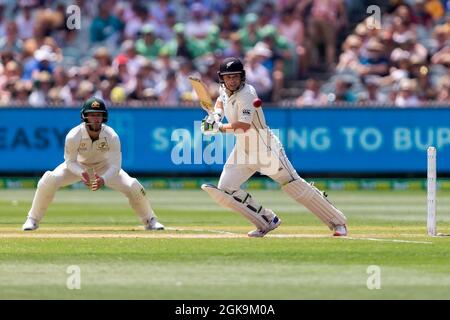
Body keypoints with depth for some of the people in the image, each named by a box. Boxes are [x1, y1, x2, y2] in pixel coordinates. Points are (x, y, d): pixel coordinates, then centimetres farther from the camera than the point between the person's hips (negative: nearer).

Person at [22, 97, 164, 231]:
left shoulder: (112, 137, -30)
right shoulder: (73, 136, -32)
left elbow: (115, 166, -27)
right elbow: (70, 162, -20)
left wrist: (104, 180, -48)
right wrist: (81, 174, -42)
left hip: (104, 167, 1)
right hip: (78, 166, -1)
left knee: (133, 187, -16)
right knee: (48, 181, -25)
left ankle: (150, 220, 12)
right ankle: (33, 220, -6)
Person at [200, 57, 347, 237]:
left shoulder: (246, 94, -21)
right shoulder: (225, 90, 4)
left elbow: (244, 125, -31)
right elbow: (221, 100, 28)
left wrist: (218, 128, -27)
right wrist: (216, 114, 8)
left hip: (265, 147, -8)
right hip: (242, 151, 8)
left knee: (294, 185, -8)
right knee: (225, 190, -4)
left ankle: (337, 222, 1)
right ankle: (267, 221, 8)